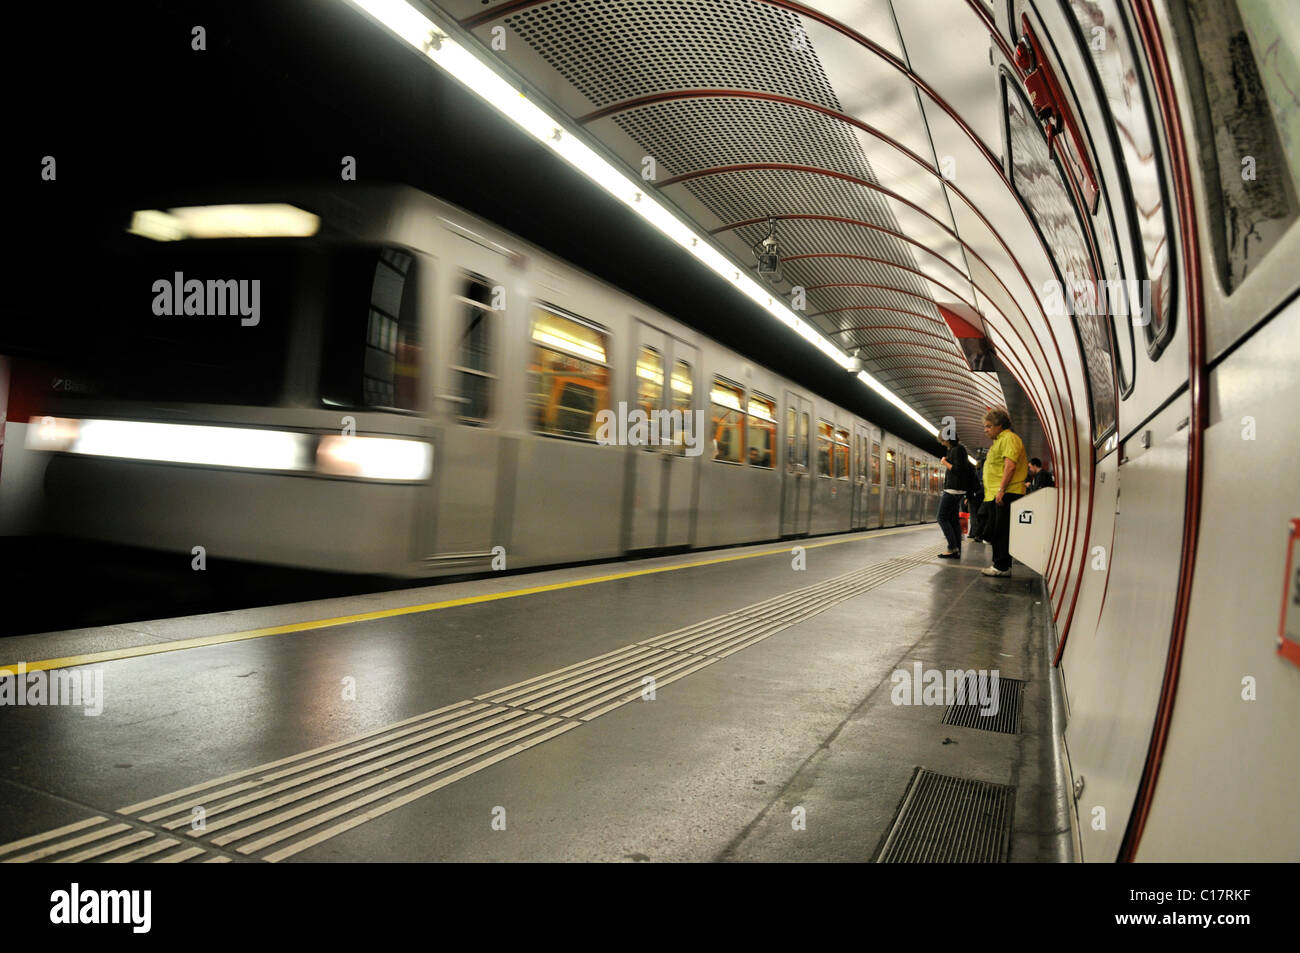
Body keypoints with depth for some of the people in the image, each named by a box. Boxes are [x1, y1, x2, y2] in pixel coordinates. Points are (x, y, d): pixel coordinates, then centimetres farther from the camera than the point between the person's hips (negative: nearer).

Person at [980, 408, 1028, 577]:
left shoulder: (1009, 438, -8)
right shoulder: (998, 441, 24)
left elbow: (1010, 466, -19)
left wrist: (1001, 489, -23)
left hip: (1007, 493, -10)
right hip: (998, 495, 10)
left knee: (1002, 531, -9)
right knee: (996, 531, 13)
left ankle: (1002, 566, -8)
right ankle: (999, 564, 18)